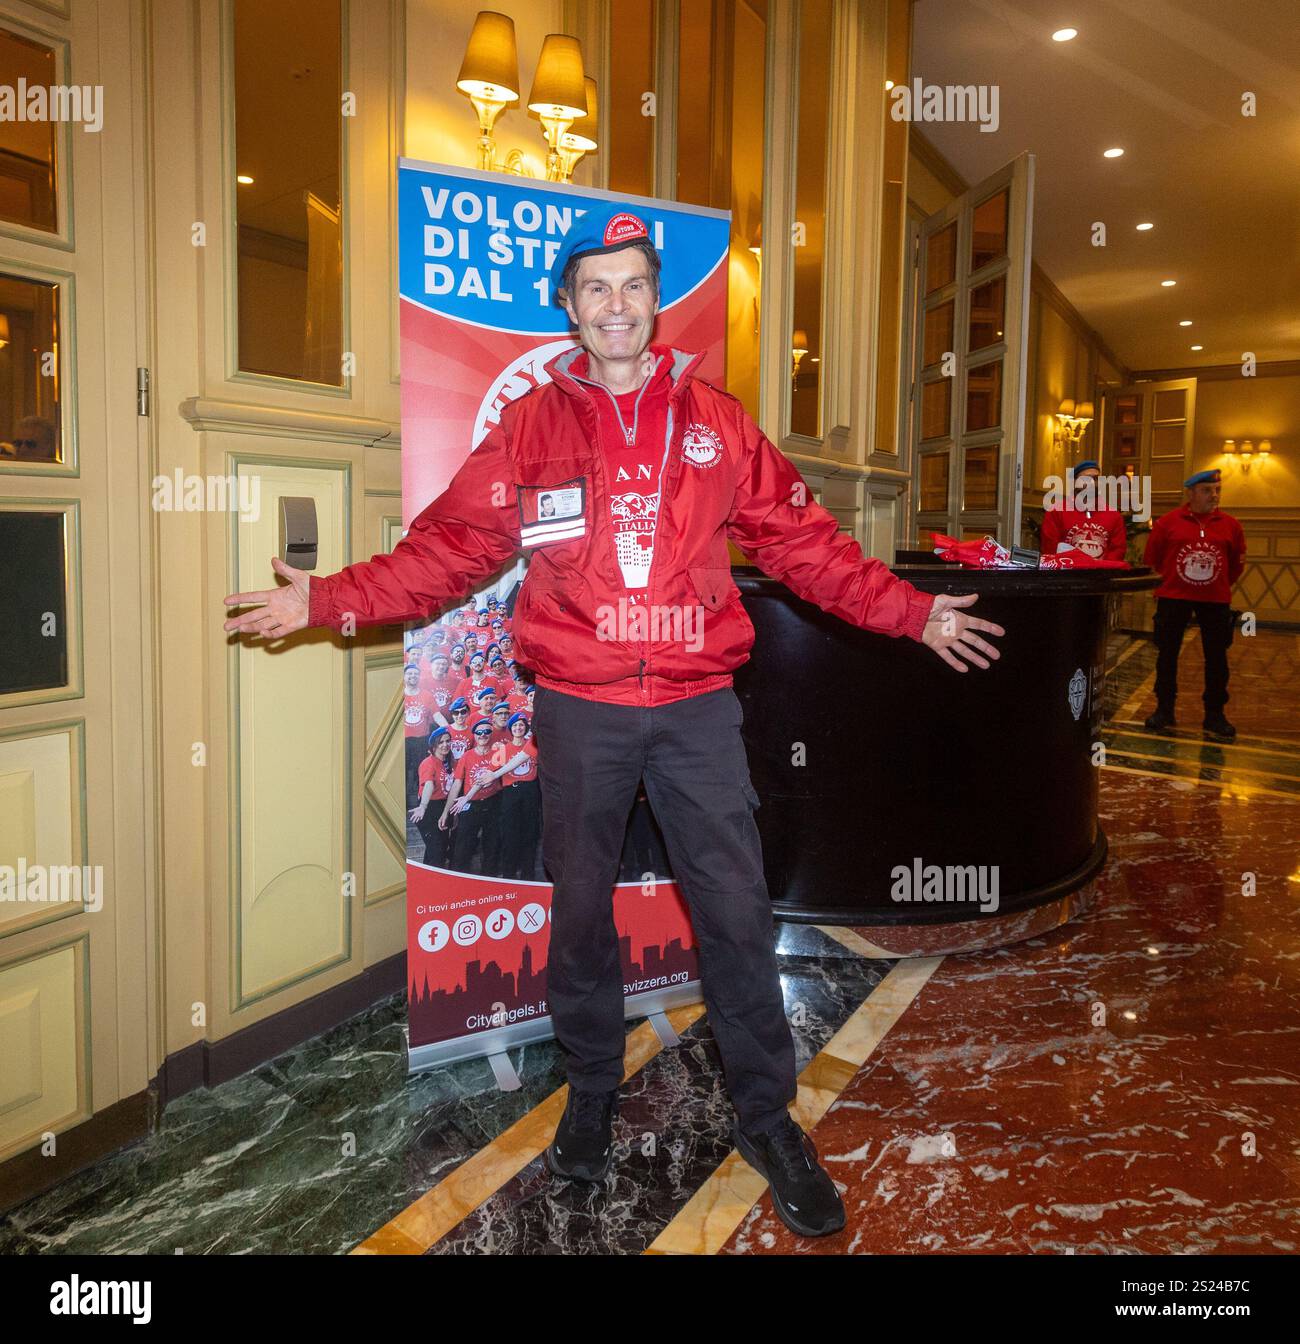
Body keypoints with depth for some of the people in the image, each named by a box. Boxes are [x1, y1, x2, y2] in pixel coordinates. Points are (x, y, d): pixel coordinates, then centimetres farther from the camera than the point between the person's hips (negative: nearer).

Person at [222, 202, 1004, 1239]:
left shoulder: (715, 419, 6)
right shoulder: (531, 426, 5)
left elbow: (803, 540, 8)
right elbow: (450, 544, 0)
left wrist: (911, 612, 5)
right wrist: (329, 598, -8)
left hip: (697, 704, 0)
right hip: (578, 709, 0)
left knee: (737, 911, 3)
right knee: (581, 911, 12)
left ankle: (767, 1116, 23)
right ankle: (592, 1096, 35)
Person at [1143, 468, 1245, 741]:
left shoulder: (1230, 525, 1)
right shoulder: (1168, 522, -4)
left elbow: (1237, 562, 13)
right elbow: (1151, 559, 5)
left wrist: (1220, 585, 13)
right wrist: (1163, 584, 8)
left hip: (1215, 600, 1)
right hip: (1173, 597, -1)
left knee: (1216, 657, 3)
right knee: (1167, 654, 4)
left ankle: (1214, 715, 13)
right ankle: (1164, 710, 16)